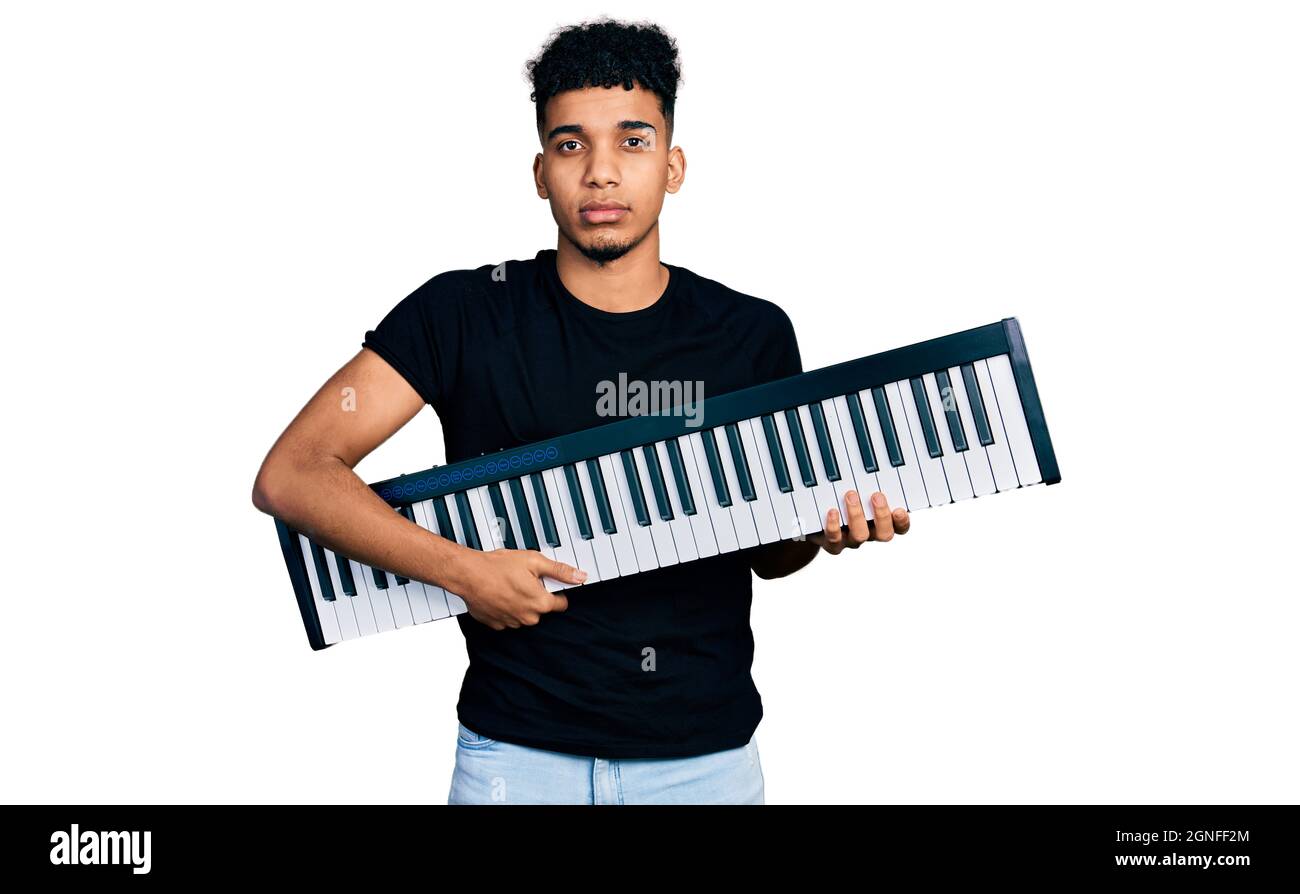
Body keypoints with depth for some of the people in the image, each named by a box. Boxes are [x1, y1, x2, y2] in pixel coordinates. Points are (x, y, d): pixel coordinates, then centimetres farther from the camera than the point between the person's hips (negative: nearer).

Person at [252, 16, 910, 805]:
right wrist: (461, 568, -21)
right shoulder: (461, 316, -7)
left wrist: (818, 531, -12)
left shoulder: (754, 336, -1)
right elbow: (289, 475, -11)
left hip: (707, 758, 2)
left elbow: (762, 549, 10)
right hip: (520, 754, -1)